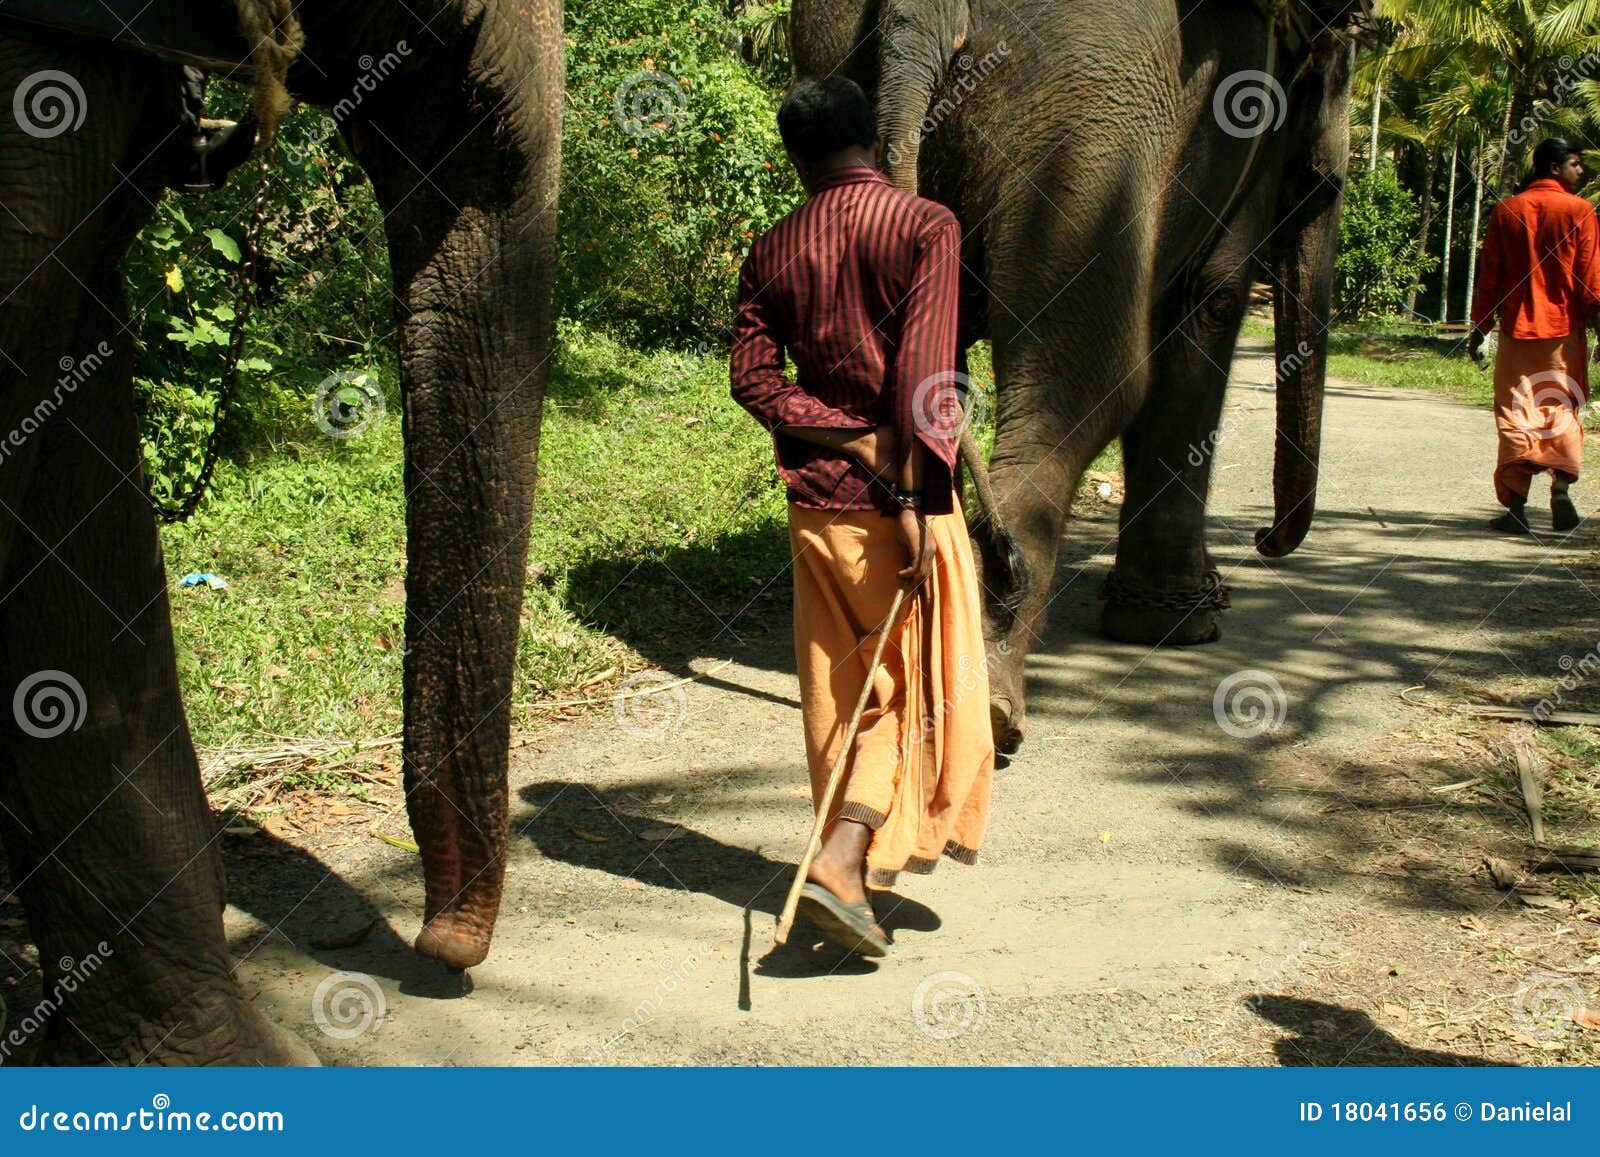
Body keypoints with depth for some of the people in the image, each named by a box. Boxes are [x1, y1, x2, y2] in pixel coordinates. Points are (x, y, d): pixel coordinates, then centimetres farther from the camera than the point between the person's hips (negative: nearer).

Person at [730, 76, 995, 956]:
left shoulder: (773, 251, 7)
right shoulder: (925, 226, -7)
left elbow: (752, 374, -3)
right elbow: (923, 366, -16)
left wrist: (856, 442, -8)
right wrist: (915, 495, -18)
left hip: (815, 495, 4)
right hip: (899, 491, -4)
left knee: (840, 686, 14)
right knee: (917, 678, 5)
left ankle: (853, 861, 23)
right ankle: (843, 860, -9)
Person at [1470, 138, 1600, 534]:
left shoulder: (1506, 211, 4)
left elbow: (1489, 278, 5)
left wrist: (1479, 328, 11)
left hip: (1517, 327, 2)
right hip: (1564, 328, -1)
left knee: (1516, 415, 3)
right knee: (1562, 409, 11)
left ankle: (1516, 506, -2)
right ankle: (1561, 485, -7)